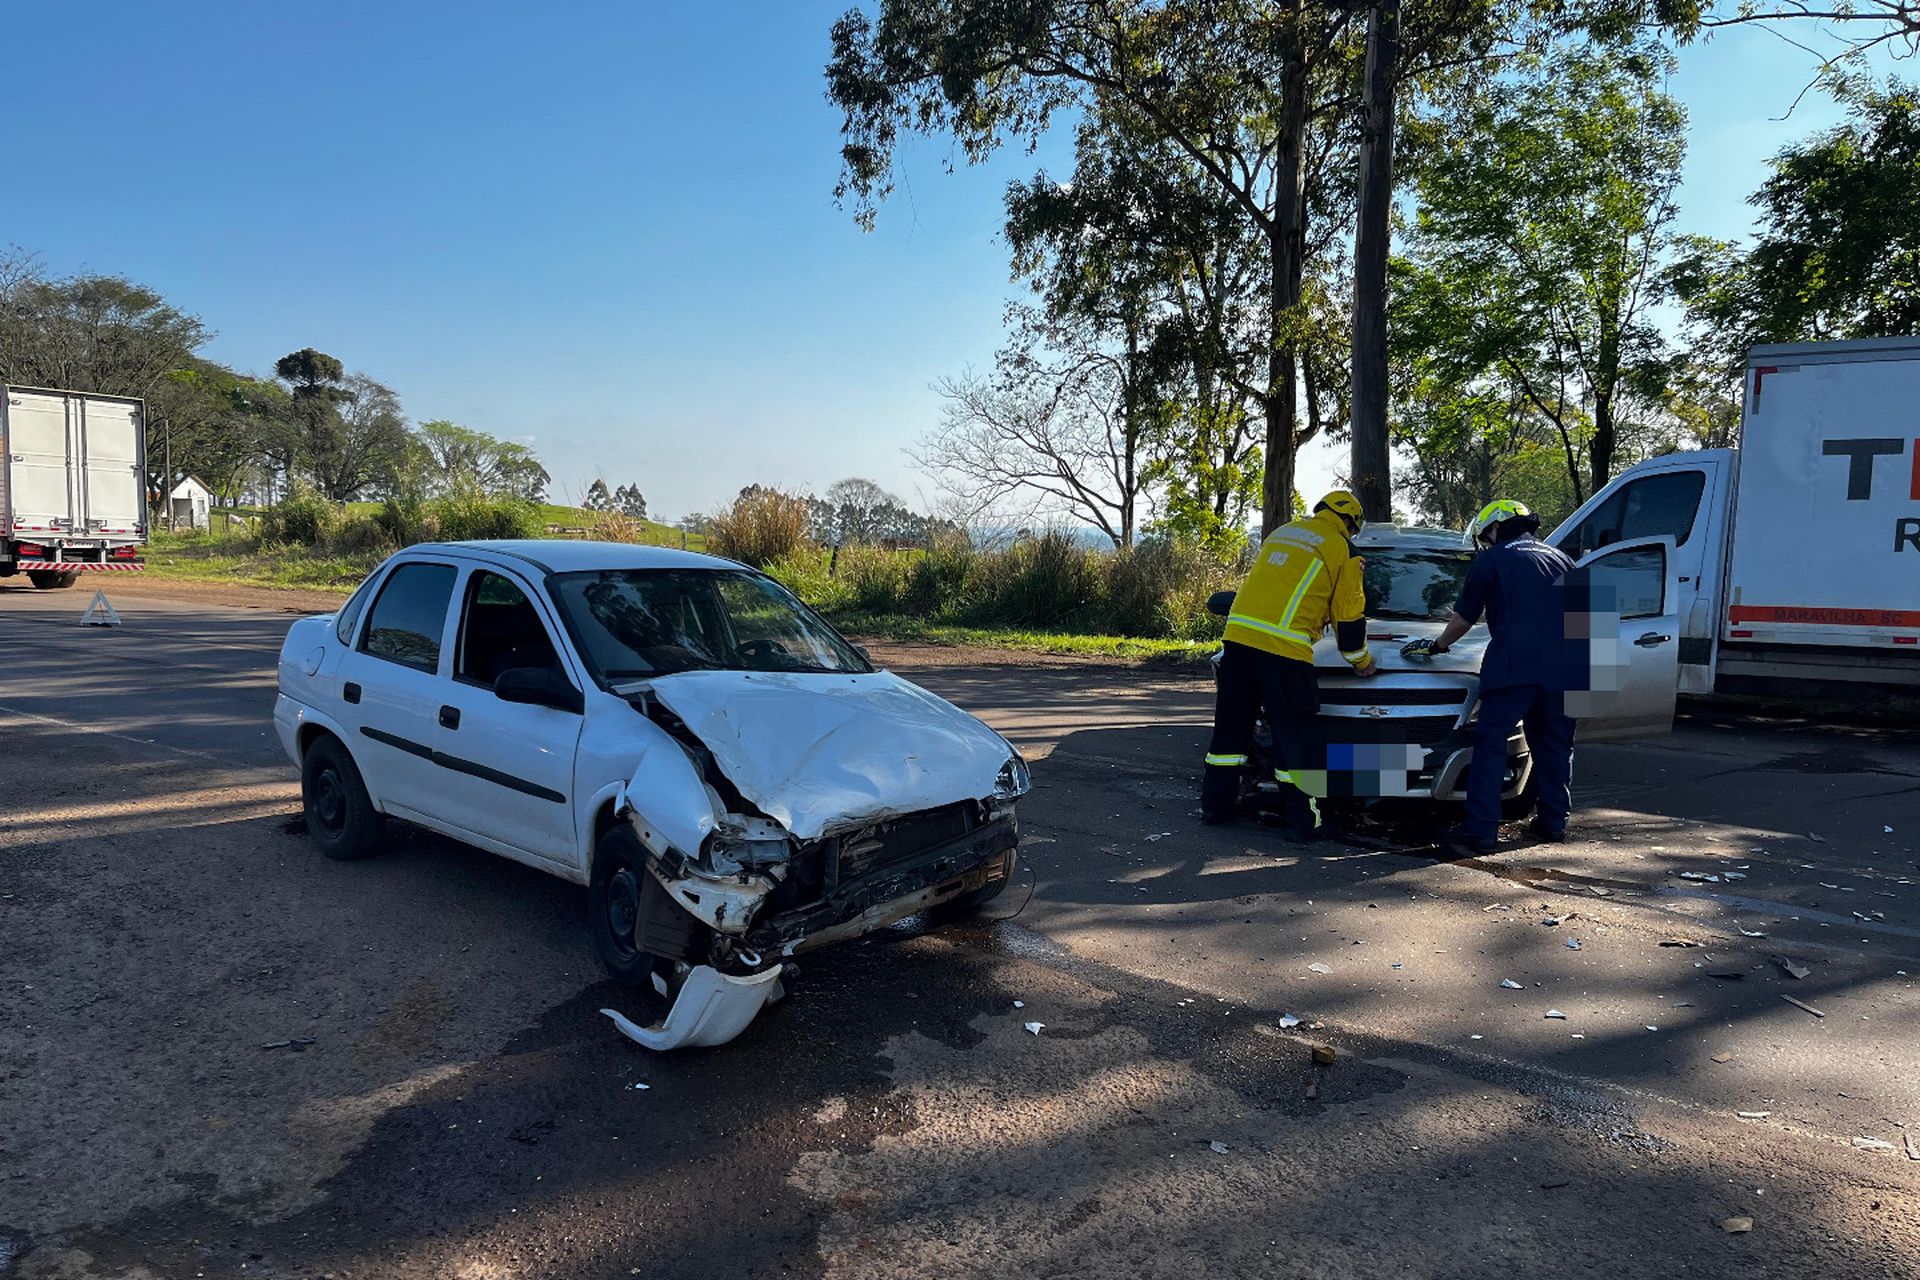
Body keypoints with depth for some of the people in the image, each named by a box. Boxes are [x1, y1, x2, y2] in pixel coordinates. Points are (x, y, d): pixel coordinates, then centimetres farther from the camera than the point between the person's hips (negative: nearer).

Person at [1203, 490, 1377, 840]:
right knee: (1296, 735, 2)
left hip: (1238, 634, 6)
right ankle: (1302, 821, 7)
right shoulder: (1342, 549, 7)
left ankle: (1215, 804, 22)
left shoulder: (1282, 532, 25)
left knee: (1230, 724, 14)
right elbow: (1349, 614, 11)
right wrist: (1361, 660, 23)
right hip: (1283, 646, -6)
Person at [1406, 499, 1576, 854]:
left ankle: (1480, 830, -11)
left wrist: (1437, 646, 31)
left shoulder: (1491, 560, 9)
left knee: (1490, 744, -5)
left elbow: (1463, 618, 14)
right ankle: (1553, 822, 20)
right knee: (1554, 745, 16)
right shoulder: (1562, 561, 25)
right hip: (1563, 669, 6)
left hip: (1514, 666, -6)